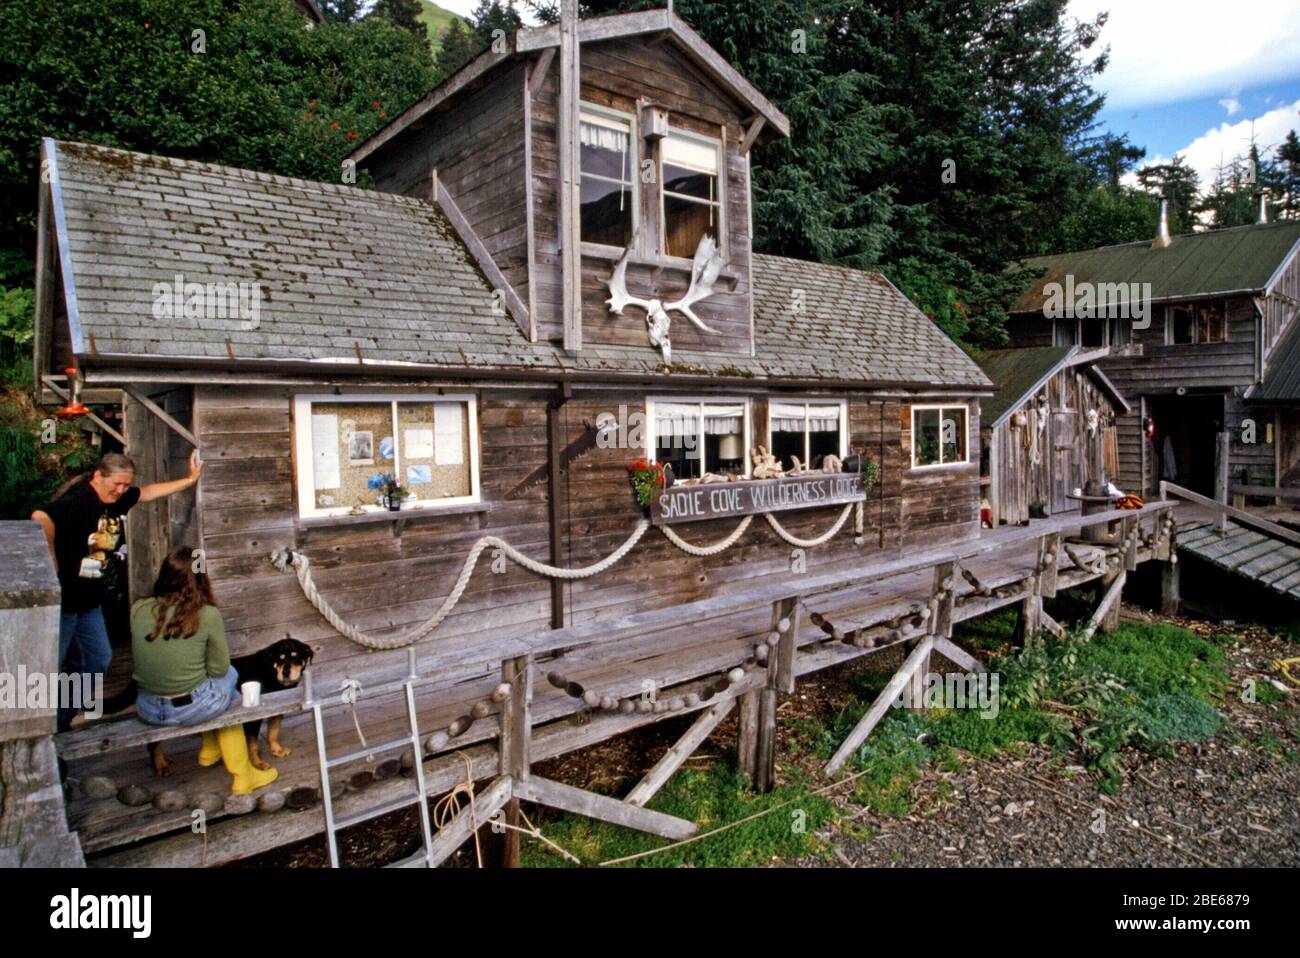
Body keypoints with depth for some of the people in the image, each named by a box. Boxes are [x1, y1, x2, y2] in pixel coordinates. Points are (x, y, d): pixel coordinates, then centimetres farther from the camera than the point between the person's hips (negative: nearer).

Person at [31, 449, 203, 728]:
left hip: (89, 599, 9)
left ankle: (63, 720, 30)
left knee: (98, 659, 15)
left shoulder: (118, 497, 3)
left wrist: (190, 479, 18)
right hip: (61, 598, -9)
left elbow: (149, 492, 20)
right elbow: (40, 518, -40)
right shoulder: (78, 499, -23)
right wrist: (51, 564, -30)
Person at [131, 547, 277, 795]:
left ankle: (210, 749, 38)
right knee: (231, 675, 28)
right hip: (194, 708, -4)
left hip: (148, 711, 4)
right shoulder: (208, 615, -17)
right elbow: (218, 669, -7)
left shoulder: (138, 610, -7)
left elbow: (148, 657, 8)